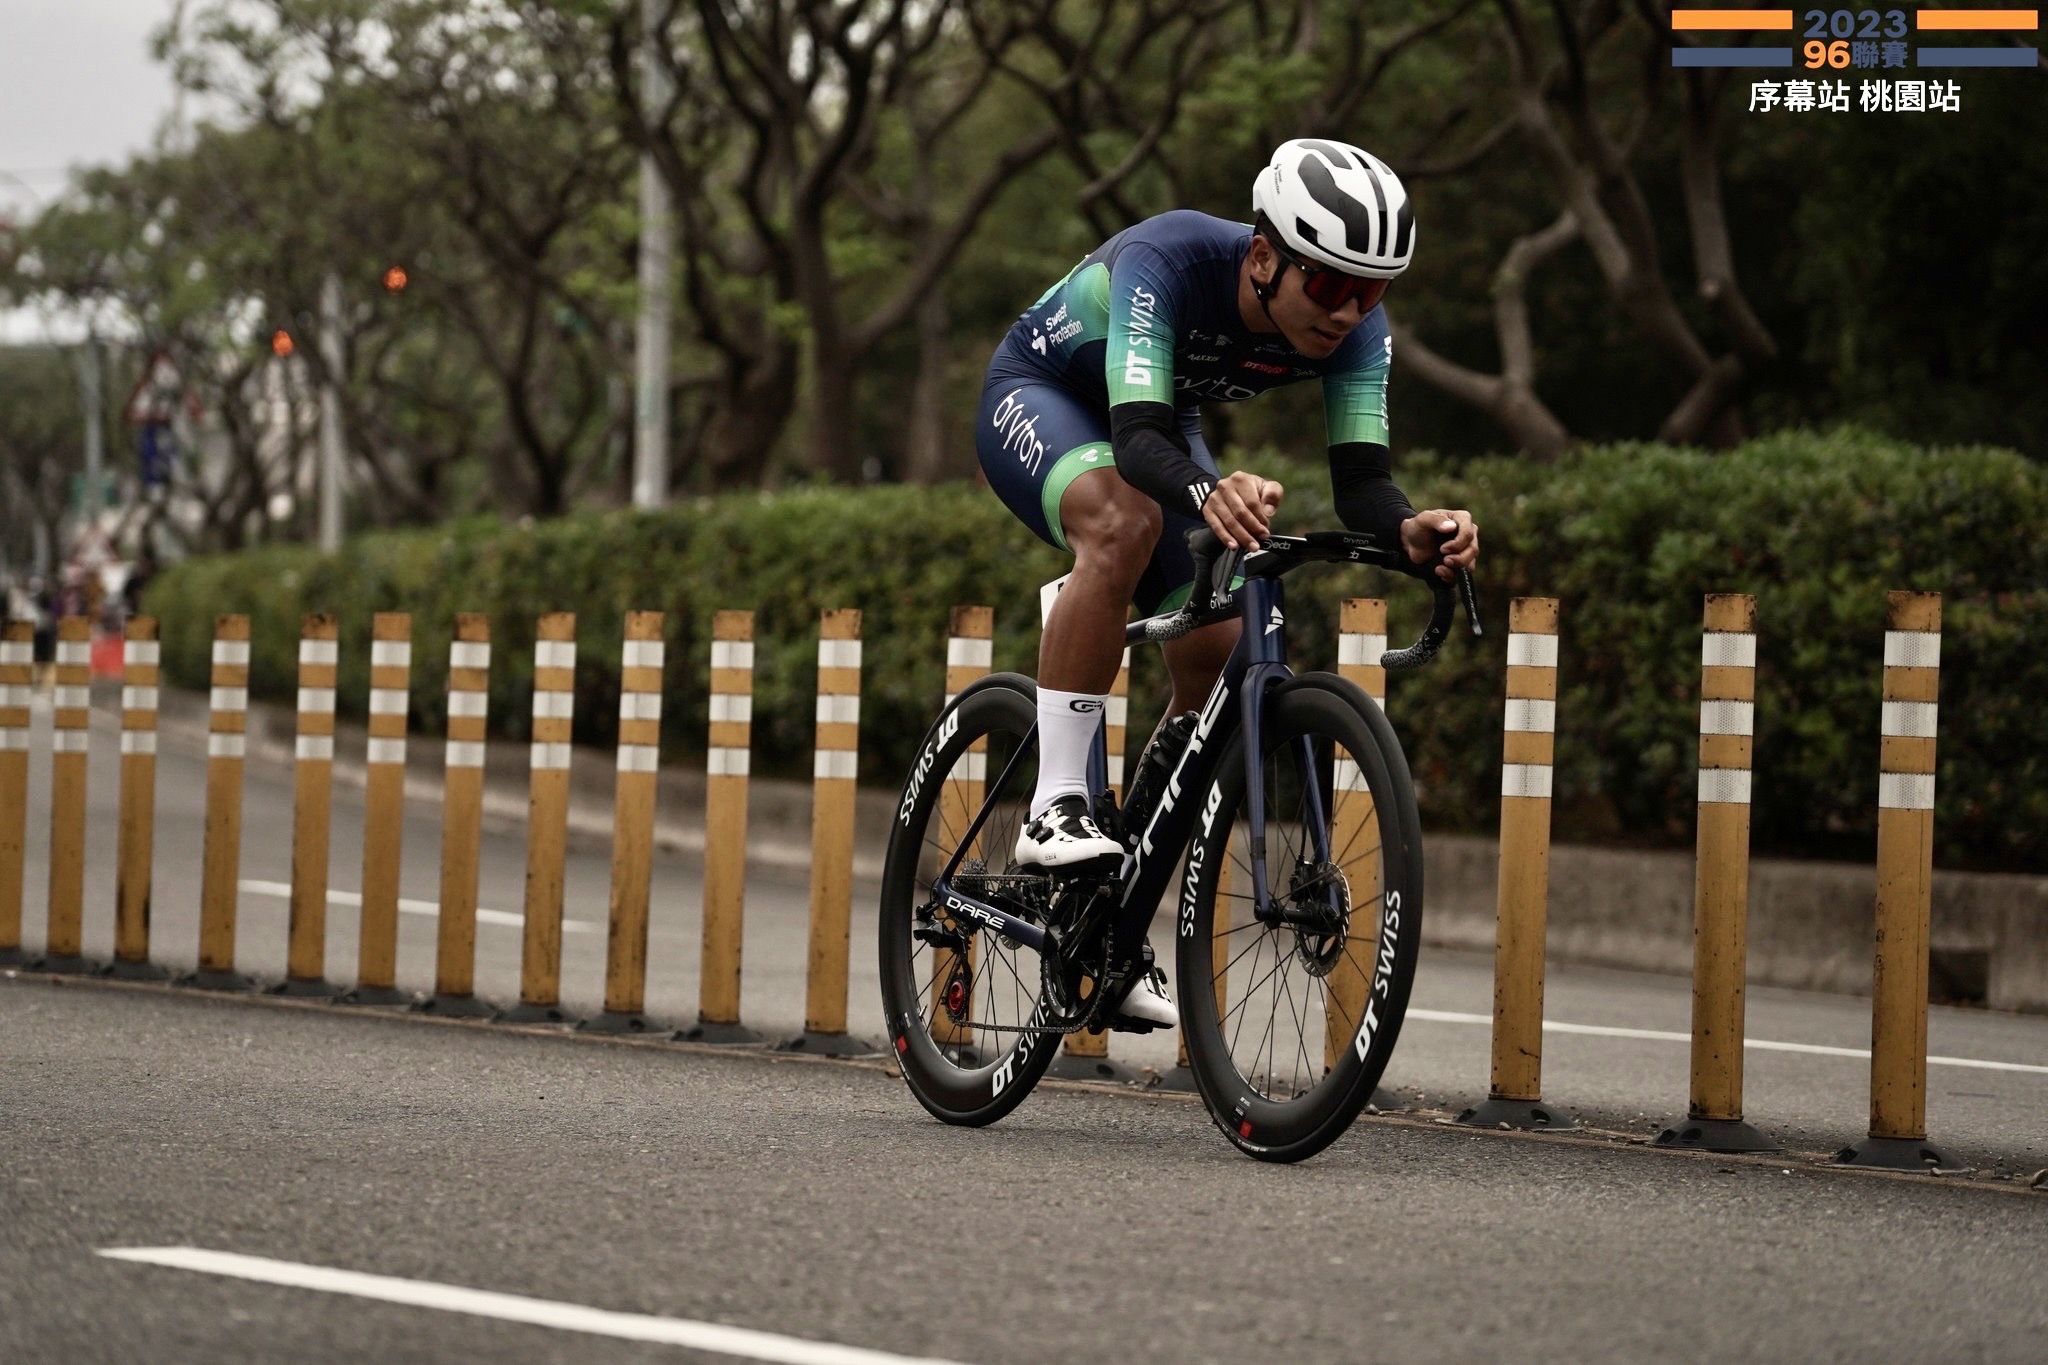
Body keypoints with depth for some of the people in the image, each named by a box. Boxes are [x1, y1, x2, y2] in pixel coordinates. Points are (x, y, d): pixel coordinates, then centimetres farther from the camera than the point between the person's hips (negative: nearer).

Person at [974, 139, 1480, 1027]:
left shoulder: (1356, 330, -25)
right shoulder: (1170, 262, -39)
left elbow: (1359, 482, -30)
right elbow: (1138, 438, -49)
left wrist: (1412, 531, -53)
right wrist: (1205, 493, -70)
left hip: (1159, 426, 6)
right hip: (1038, 396, -6)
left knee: (1214, 663, -5)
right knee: (1126, 522, -38)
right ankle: (1055, 809, -33)